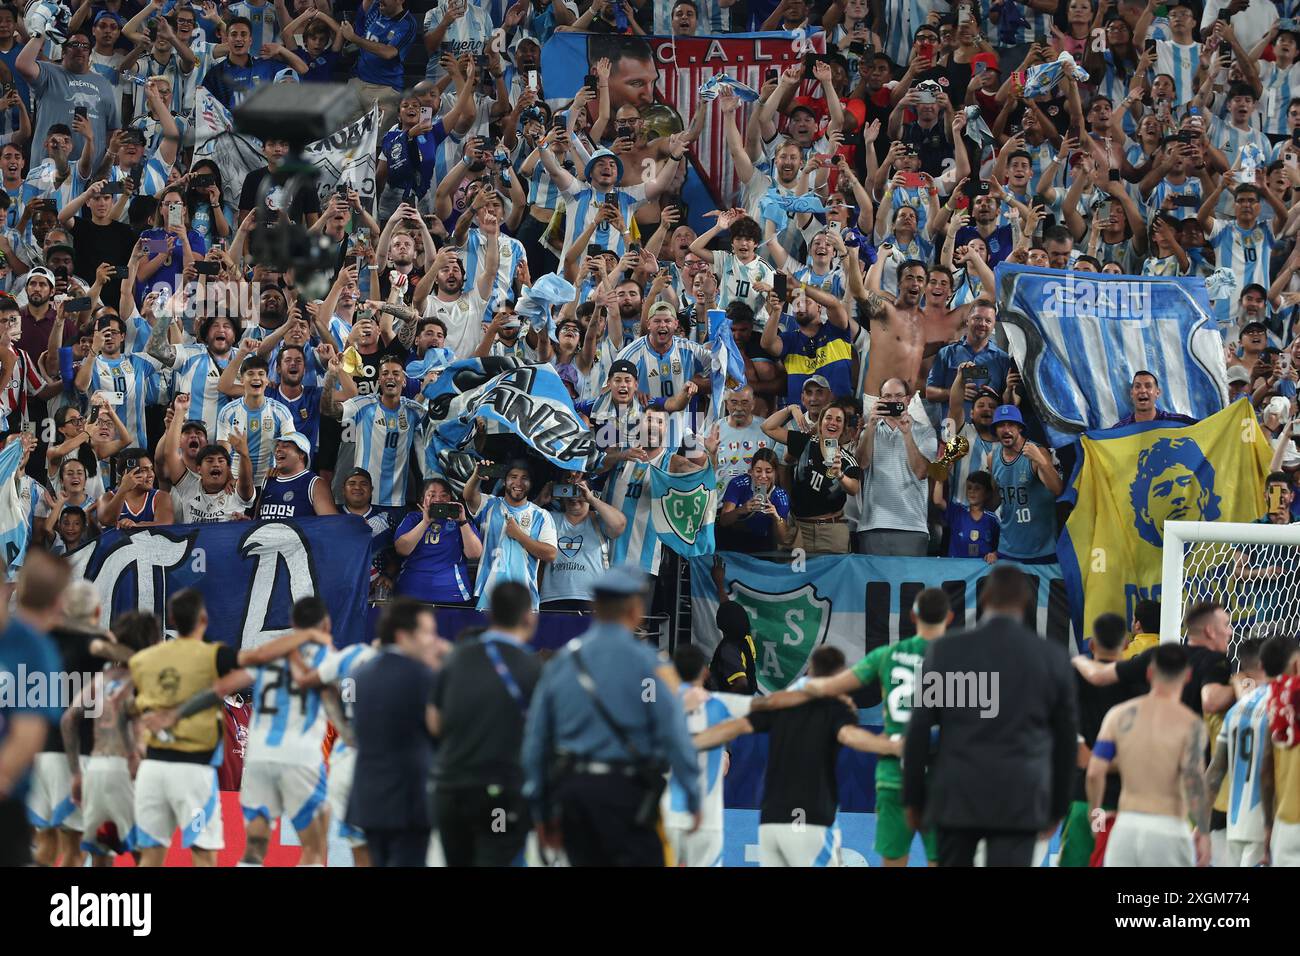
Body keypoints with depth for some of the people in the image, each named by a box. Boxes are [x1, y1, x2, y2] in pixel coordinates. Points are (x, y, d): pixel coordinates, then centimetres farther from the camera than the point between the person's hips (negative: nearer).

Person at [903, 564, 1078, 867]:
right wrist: (1056, 806, 19)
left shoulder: (945, 650, -2)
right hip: (1020, 801, -1)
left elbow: (919, 731, 0)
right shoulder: (1052, 658, 1)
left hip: (955, 797, 1)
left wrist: (914, 798, 10)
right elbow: (1066, 739, 8)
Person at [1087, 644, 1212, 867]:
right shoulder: (1190, 725, -6)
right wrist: (1203, 832, -7)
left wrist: (1094, 811, 17)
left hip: (1126, 825, 3)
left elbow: (1095, 772, 1)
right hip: (1168, 829, -3)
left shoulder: (1119, 715, 5)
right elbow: (1194, 782, -14)